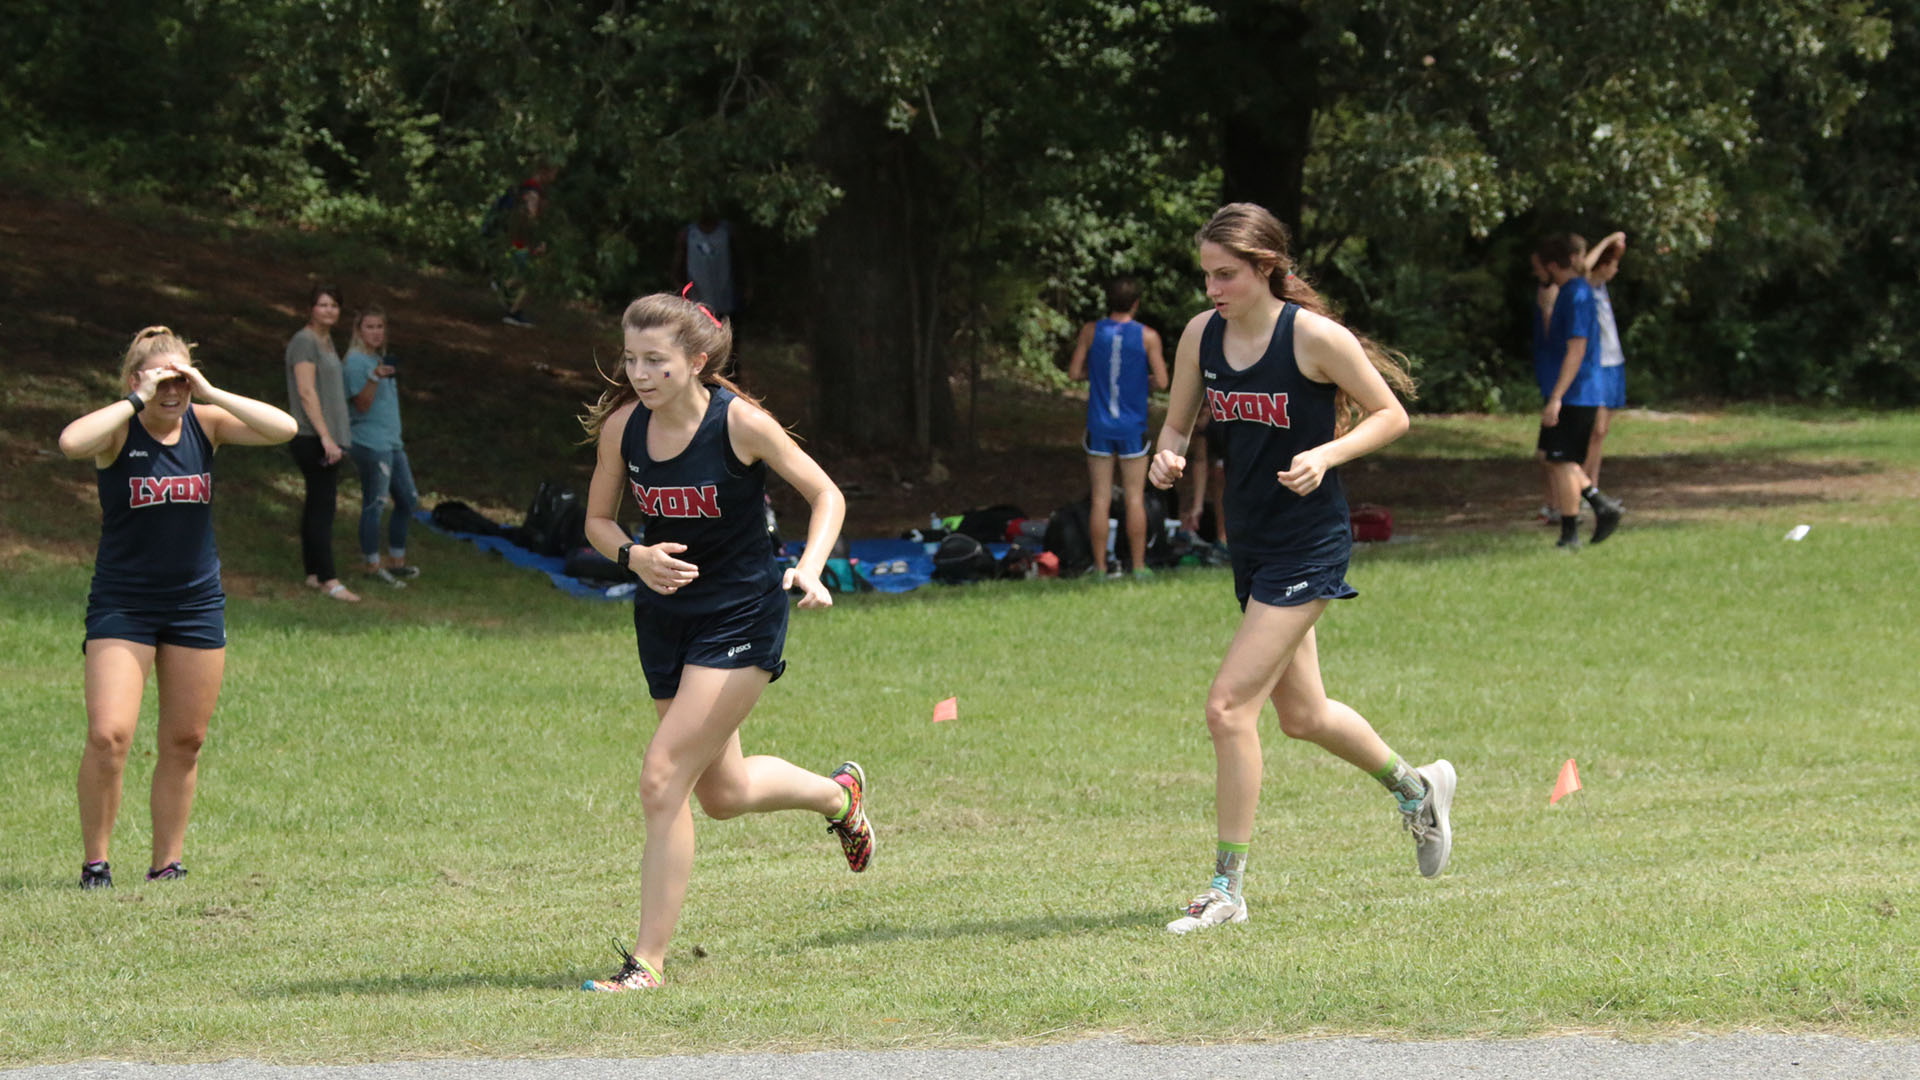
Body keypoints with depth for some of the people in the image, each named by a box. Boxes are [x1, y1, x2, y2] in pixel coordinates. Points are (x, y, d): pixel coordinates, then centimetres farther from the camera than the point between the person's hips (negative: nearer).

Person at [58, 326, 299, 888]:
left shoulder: (205, 423, 0)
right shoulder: (119, 430, -9)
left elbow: (283, 429, -13)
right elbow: (71, 442, -32)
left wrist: (209, 393, -18)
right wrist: (138, 400, -25)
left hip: (197, 604, 4)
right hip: (122, 605, -4)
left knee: (184, 742, 8)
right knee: (108, 735, -15)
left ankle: (167, 864, 19)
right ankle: (95, 862, -2)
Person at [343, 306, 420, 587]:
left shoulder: (379, 359, 16)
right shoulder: (356, 361, -12)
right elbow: (362, 404, -20)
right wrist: (375, 377, -30)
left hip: (391, 443, 10)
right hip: (371, 444, -10)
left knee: (408, 500, 14)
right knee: (374, 504, -4)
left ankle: (397, 561, 25)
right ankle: (373, 566, 4)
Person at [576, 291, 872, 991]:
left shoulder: (740, 423, -18)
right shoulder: (621, 426, -6)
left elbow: (826, 494, -7)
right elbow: (597, 520, 7)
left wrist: (810, 567, -24)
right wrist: (634, 556, -14)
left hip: (740, 617, -6)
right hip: (665, 613, 6)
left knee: (662, 779, -16)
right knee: (723, 794, 19)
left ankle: (648, 960, -8)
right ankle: (838, 794, 51)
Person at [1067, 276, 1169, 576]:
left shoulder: (1091, 332, -4)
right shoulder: (1148, 336, -7)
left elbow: (1074, 373, -1)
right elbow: (1161, 382, -8)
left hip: (1099, 427, 1)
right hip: (1133, 428, -1)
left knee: (1100, 498, 4)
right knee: (1135, 498, 5)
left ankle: (1100, 567, 4)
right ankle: (1138, 566, 6)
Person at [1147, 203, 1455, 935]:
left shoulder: (1314, 337, -15)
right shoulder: (1201, 336, 2)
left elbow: (1391, 414, -7)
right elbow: (1178, 422, 13)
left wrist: (1326, 455, -23)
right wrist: (1167, 457, -10)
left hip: (1307, 545, -7)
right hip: (1250, 542, 8)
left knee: (1229, 705, -15)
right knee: (1301, 715, 20)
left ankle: (1227, 888, -6)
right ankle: (1416, 787, 47)